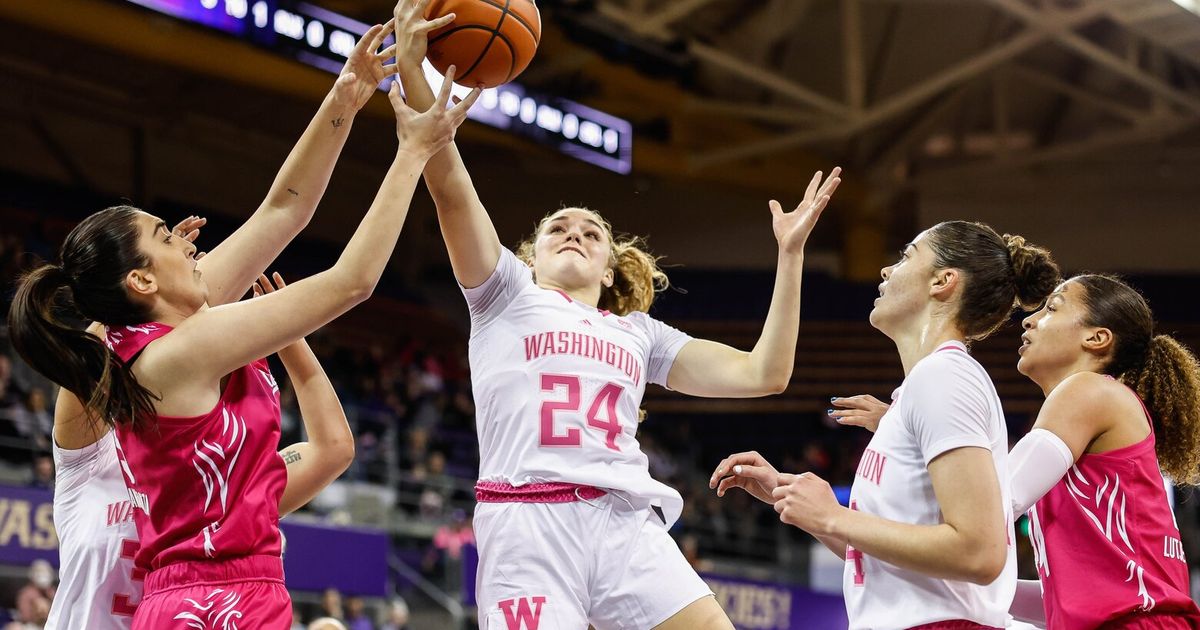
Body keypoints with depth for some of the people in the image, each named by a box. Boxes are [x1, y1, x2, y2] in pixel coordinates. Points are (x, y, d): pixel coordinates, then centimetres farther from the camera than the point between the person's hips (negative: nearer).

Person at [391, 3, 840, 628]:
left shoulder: (640, 332, 28)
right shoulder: (507, 294, 19)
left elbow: (763, 373, 20)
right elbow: (449, 185, 6)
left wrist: (790, 254, 19)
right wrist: (410, 70, -6)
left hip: (629, 523, 3)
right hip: (528, 524, -3)